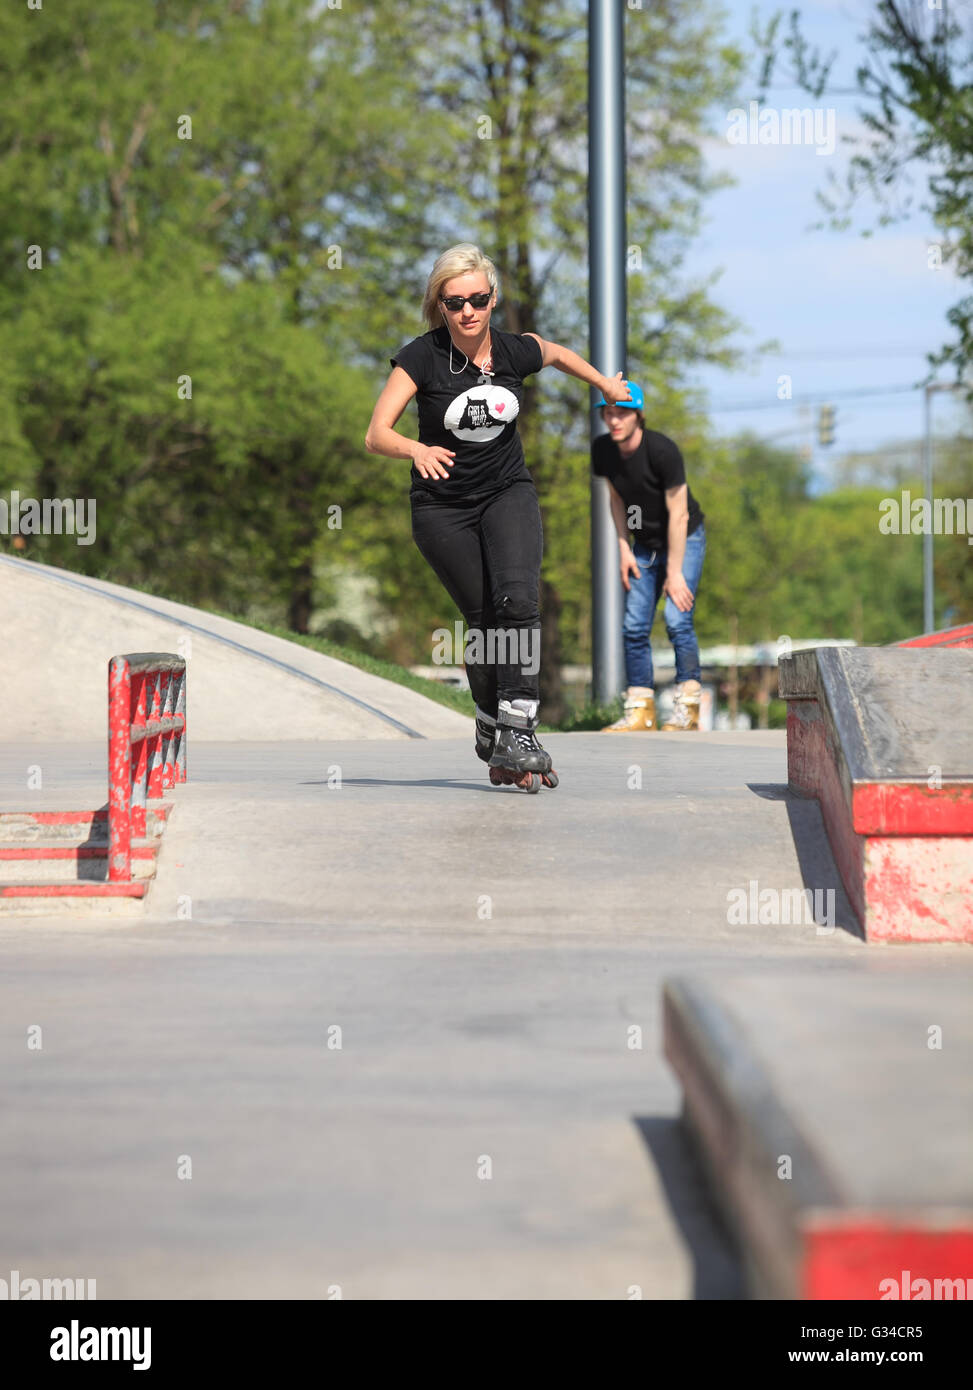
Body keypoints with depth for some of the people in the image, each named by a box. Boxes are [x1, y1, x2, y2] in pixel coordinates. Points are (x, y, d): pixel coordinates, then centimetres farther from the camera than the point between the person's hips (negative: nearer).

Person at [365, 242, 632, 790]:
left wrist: (605, 383, 32)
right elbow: (376, 435, -21)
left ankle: (516, 734, -25)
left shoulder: (516, 351, -5)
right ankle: (492, 734, 16)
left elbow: (557, 353, 20)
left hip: (509, 494, 2)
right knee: (485, 621, -6)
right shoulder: (421, 358, -14)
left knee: (517, 600, -22)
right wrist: (417, 450, -40)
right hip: (443, 508, -2)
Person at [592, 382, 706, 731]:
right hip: (645, 543, 6)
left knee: (677, 619, -18)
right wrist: (623, 549, 1)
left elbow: (678, 515, -23)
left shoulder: (662, 451, -27)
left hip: (685, 538, -6)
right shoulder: (603, 449, -9)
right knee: (634, 627, -2)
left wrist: (674, 572, -22)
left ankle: (687, 707, -13)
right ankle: (640, 712, 2)